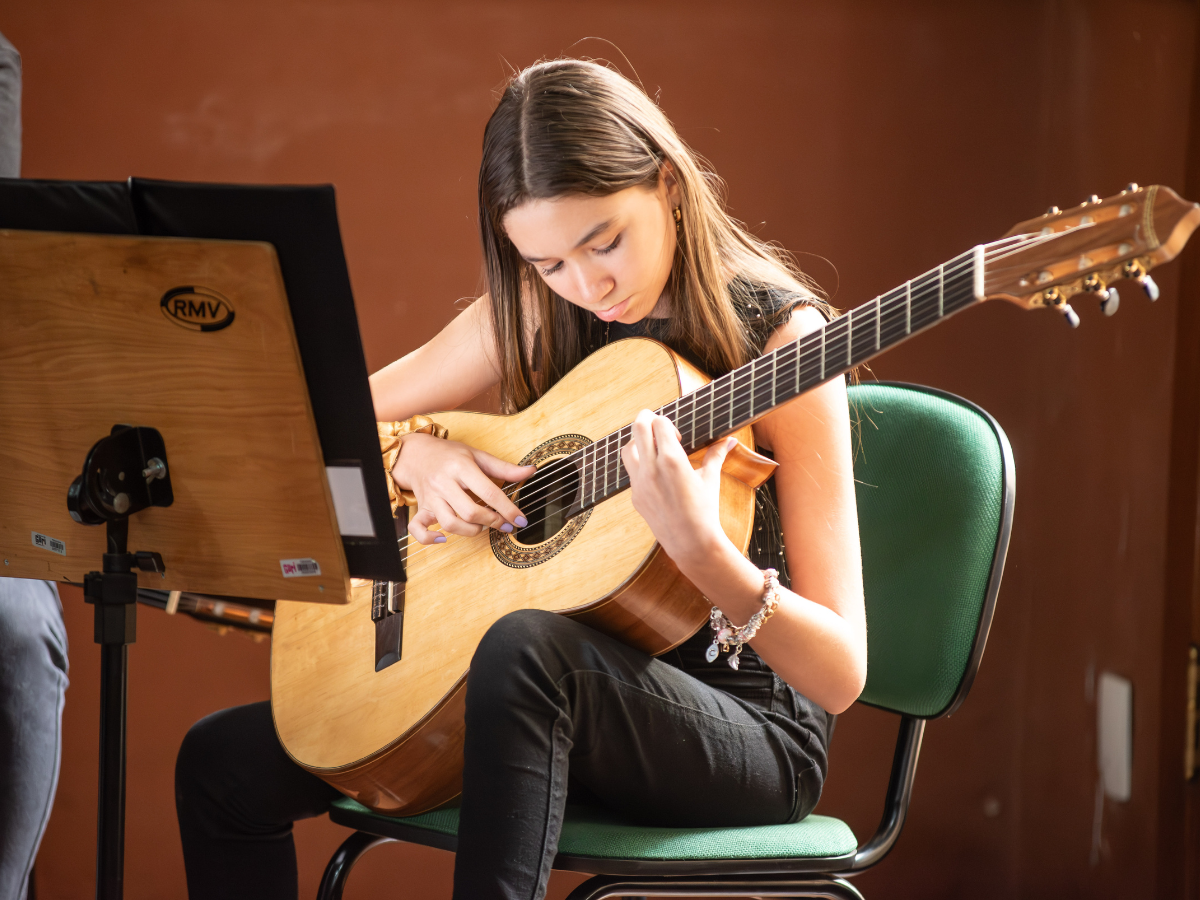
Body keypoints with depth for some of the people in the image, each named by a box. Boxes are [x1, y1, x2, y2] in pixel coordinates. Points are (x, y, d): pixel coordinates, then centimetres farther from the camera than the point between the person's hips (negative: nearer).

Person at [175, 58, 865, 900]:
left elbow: (842, 675, -18)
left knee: (528, 648, -39)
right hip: (565, 706, 6)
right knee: (223, 764, -2)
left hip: (747, 729, -6)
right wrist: (415, 454, -12)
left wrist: (703, 552, -36)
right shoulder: (536, 316, 2)